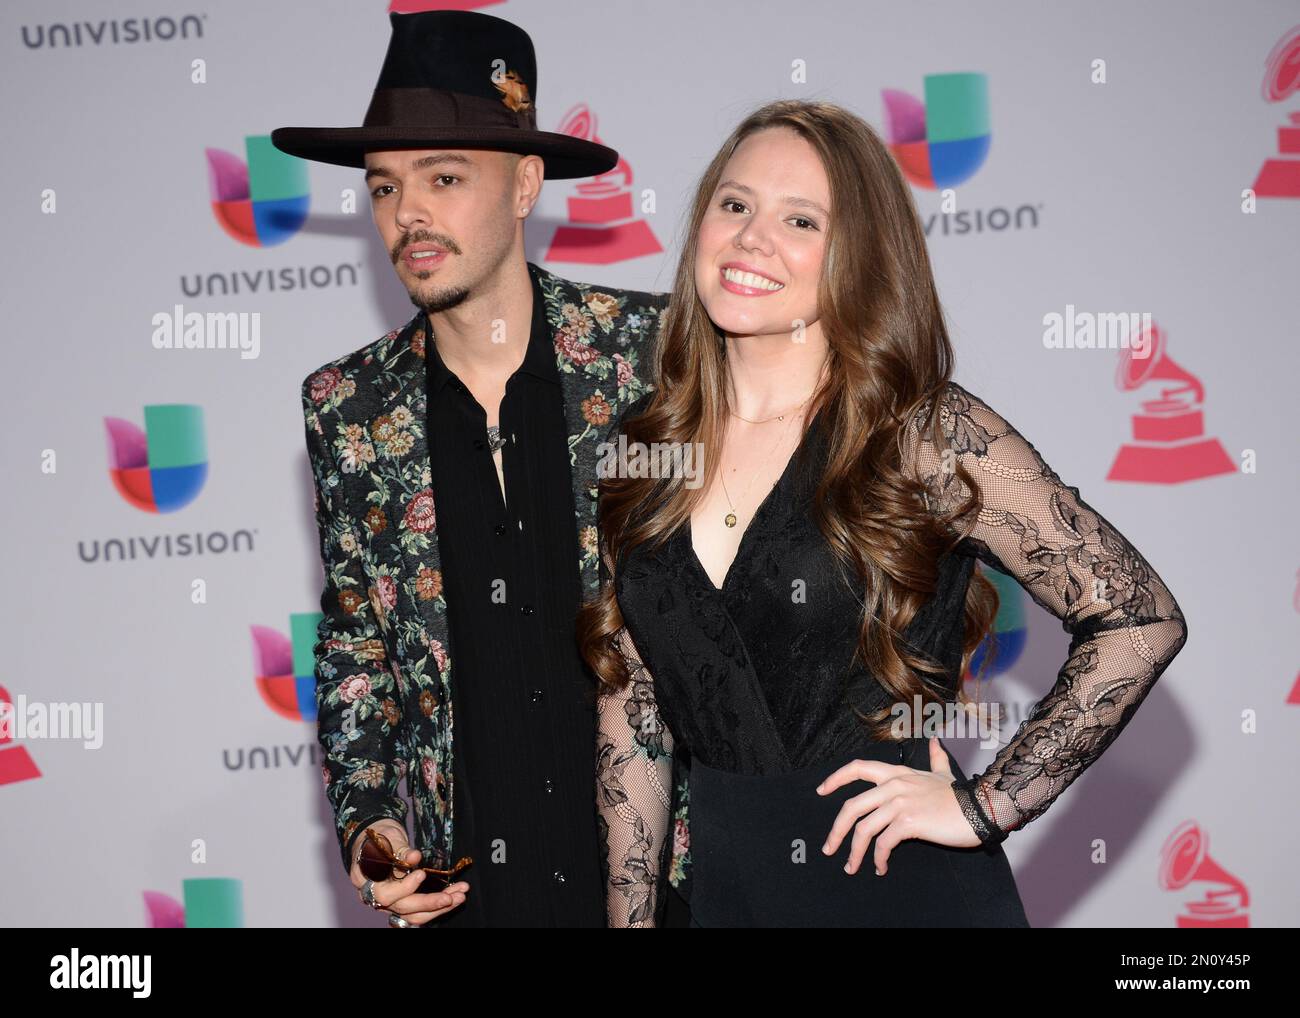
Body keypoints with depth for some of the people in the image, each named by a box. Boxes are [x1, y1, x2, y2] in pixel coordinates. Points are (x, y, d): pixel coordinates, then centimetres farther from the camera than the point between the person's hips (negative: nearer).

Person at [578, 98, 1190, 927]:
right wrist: (631, 915, 4)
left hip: (908, 890, -4)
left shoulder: (930, 436, -11)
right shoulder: (641, 451, 2)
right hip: (724, 890, 4)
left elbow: (1142, 620, -11)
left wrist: (989, 806, -12)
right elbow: (633, 713, 8)